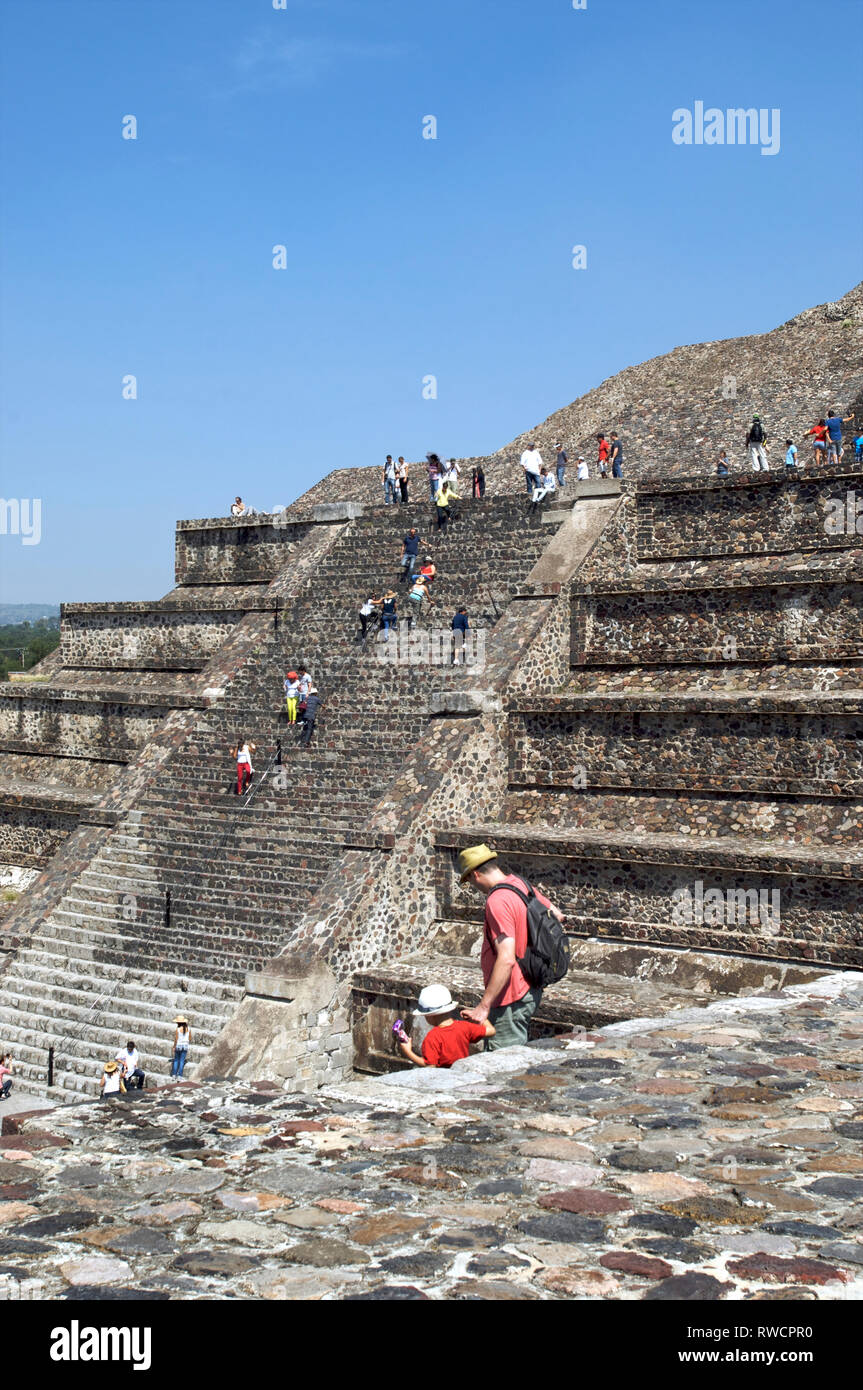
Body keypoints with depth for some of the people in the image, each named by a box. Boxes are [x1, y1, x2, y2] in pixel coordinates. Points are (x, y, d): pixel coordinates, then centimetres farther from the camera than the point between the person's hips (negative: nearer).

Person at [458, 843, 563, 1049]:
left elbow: (506, 960, -29)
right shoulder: (521, 884, 5)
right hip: (530, 990, 10)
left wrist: (483, 1007, -28)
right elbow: (557, 915, 19)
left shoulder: (497, 902, -23)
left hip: (510, 997, -10)